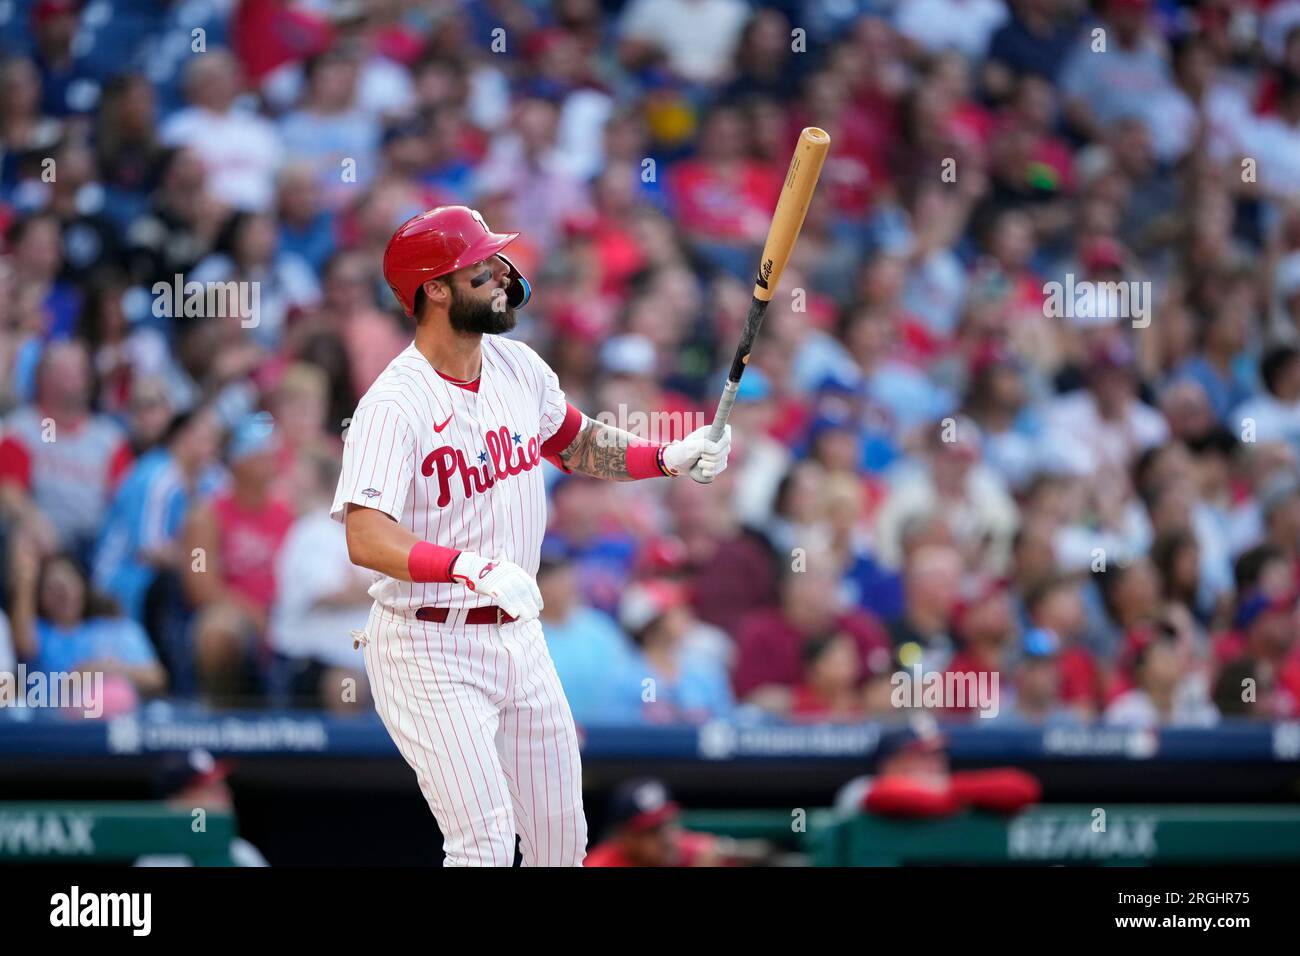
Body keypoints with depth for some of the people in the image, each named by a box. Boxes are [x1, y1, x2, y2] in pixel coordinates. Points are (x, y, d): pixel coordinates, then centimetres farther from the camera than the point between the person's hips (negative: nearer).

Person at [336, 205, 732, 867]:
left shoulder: (518, 366, 3)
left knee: (561, 837, 12)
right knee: (485, 843, -15)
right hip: (431, 654, -8)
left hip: (519, 638, 8)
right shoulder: (394, 405, -21)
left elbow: (575, 442, 23)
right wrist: (470, 567, -48)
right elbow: (367, 538, -33)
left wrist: (669, 459, 6)